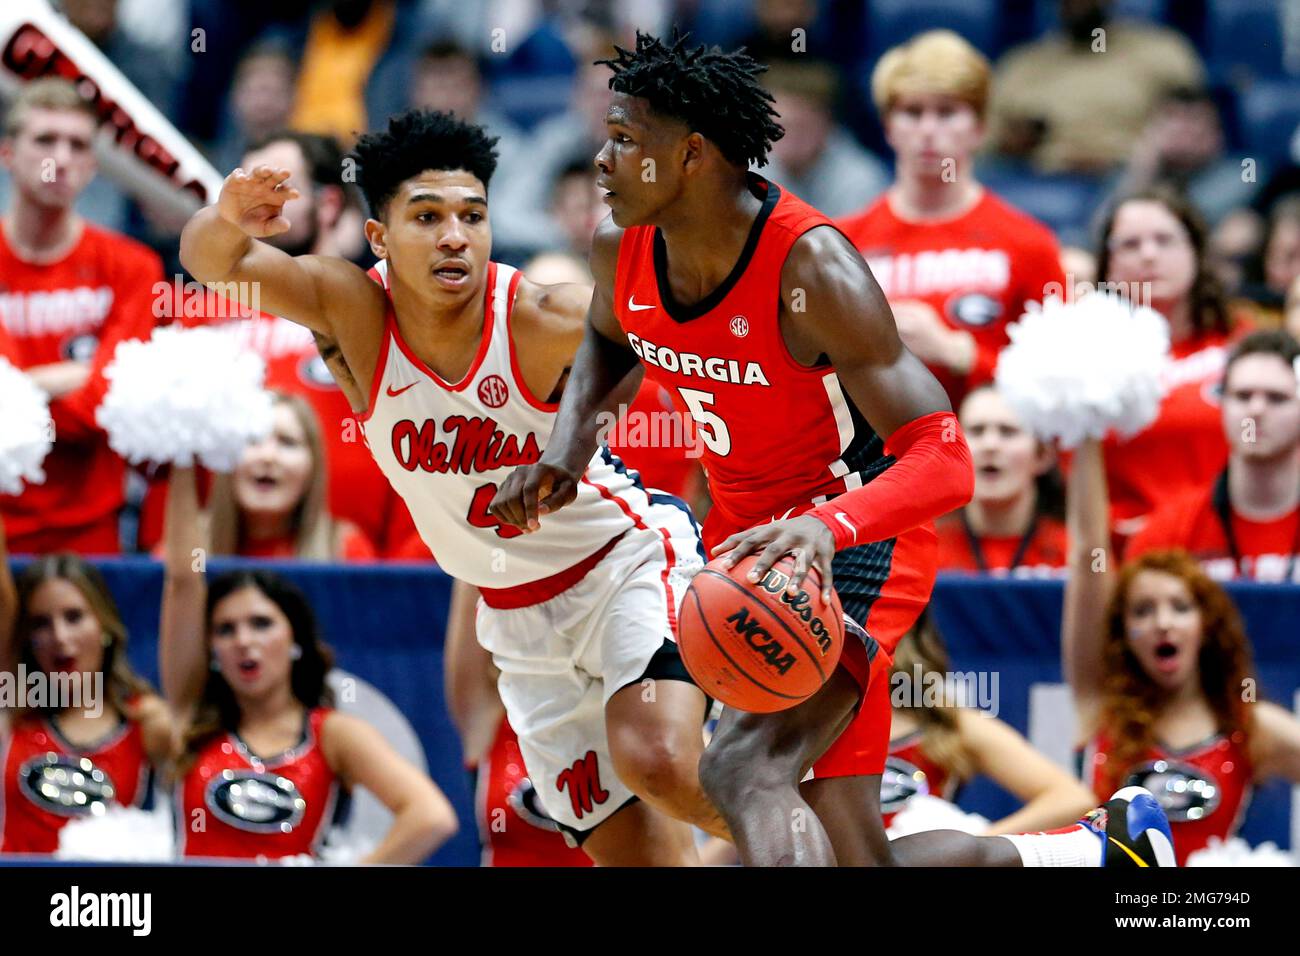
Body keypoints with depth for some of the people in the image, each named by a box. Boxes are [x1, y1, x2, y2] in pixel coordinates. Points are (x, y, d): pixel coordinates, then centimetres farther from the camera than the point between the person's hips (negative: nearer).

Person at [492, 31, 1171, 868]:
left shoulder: (812, 272, -26)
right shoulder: (622, 248, -6)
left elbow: (944, 463, -29)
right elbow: (608, 343, 22)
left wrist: (820, 527, -49)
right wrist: (567, 454, 1)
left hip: (854, 541, -8)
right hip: (750, 540, 8)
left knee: (741, 773, -33)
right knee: (857, 861, 8)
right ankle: (1105, 846, 29)